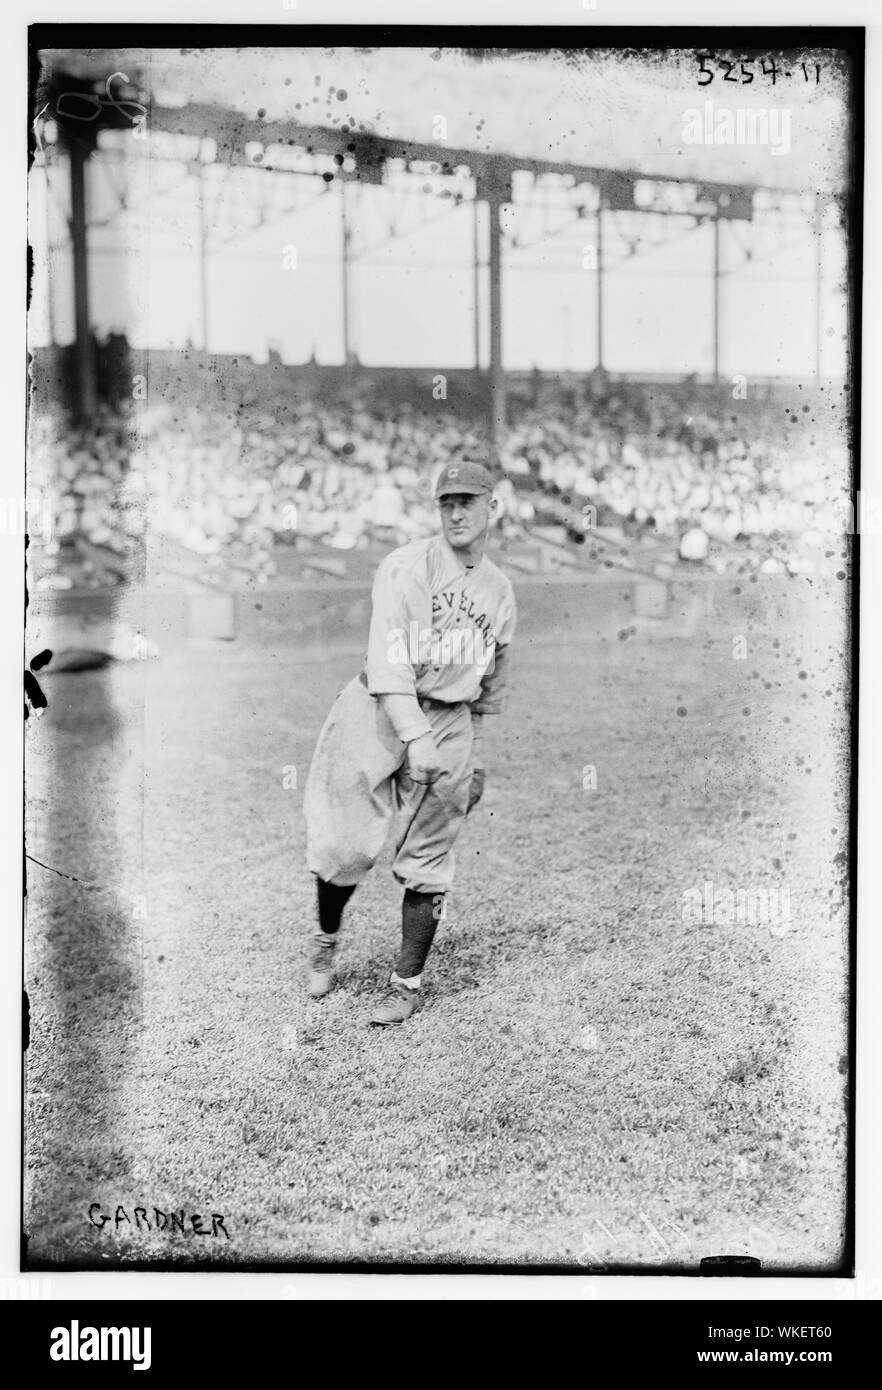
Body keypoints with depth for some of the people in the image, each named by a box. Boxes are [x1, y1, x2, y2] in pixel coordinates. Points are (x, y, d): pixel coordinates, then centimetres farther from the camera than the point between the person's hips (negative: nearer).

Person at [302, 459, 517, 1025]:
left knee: (429, 861, 3)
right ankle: (326, 941, 23)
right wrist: (414, 737, -26)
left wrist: (476, 753, 21)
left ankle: (408, 983, 17)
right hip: (380, 712, -4)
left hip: (449, 722, 4)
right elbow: (388, 658, -17)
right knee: (348, 845, -6)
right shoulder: (407, 566, -7)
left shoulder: (502, 591, 11)